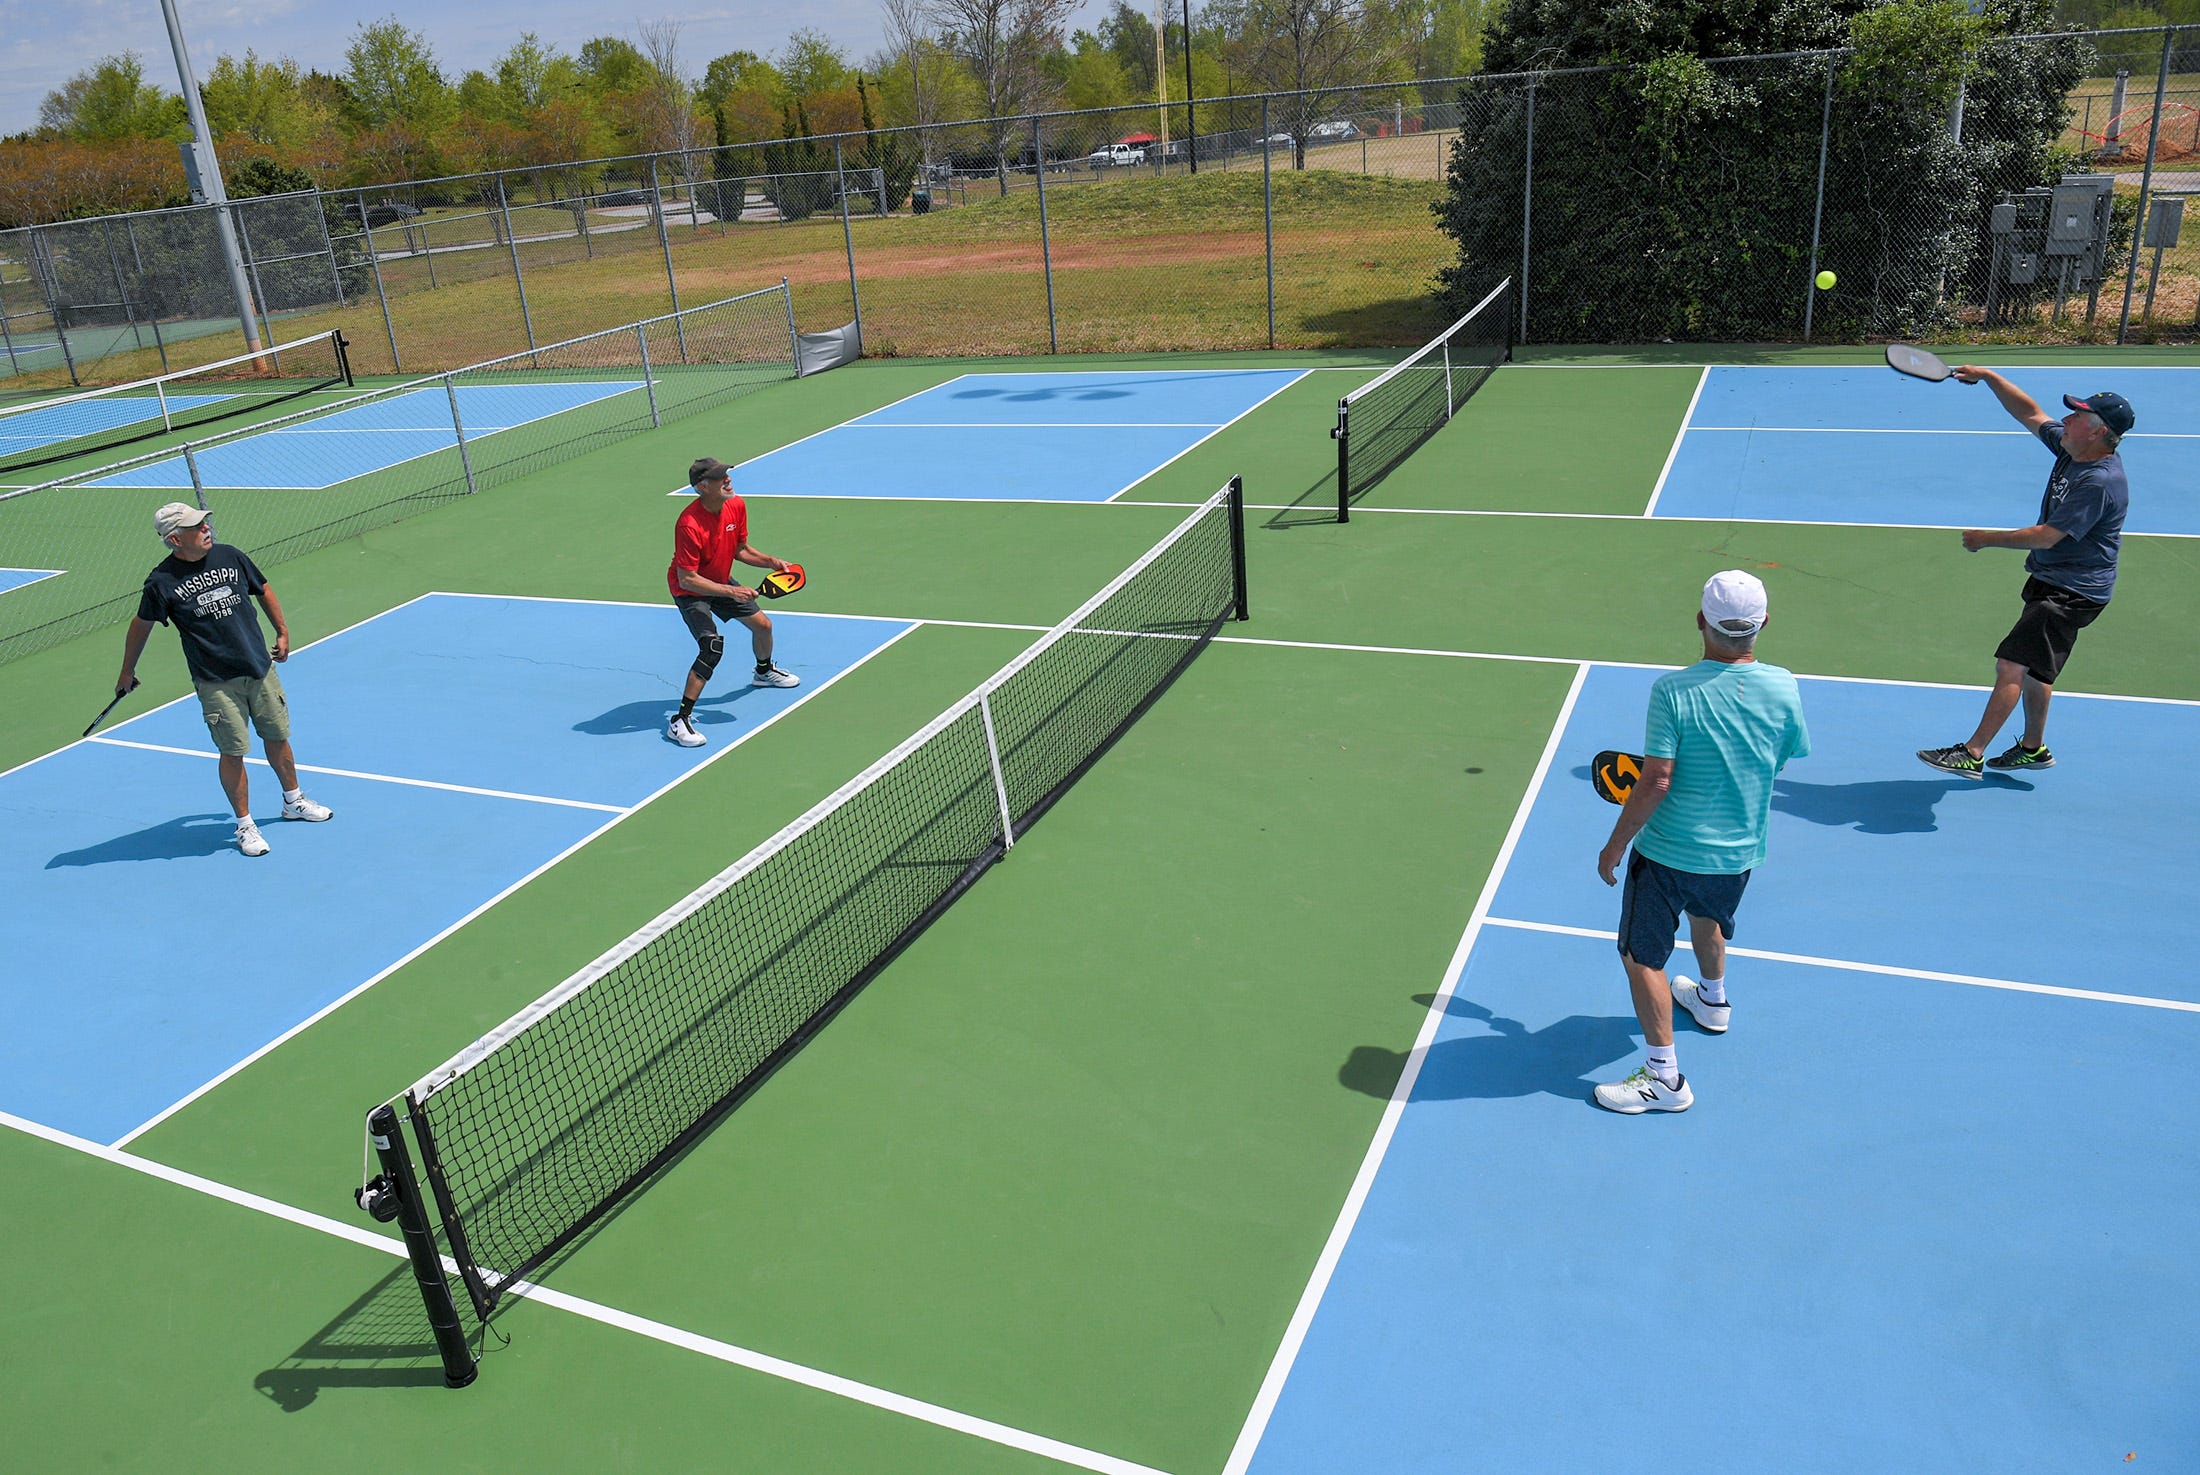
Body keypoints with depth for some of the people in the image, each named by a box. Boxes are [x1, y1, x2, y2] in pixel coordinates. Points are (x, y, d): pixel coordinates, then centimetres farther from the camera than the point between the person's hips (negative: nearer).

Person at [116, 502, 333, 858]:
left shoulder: (230, 557, 0)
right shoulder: (162, 582, -9)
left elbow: (263, 590, 17)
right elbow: (141, 625, 5)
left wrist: (282, 632, 20)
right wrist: (127, 671, 15)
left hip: (260, 669, 4)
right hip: (216, 682, -4)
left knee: (276, 736, 14)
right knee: (234, 752, -2)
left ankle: (294, 801, 35)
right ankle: (245, 825, 13)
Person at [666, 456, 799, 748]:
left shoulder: (737, 506, -13)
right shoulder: (689, 524, -36)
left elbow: (740, 550, 5)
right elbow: (687, 580, -32)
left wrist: (770, 561, -10)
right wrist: (731, 592, -35)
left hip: (722, 581, 8)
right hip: (690, 590, -8)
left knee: (763, 624, 18)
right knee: (712, 648, -25)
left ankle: (764, 672, 54)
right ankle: (679, 721, -18)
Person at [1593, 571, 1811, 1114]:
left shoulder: (1673, 691, -23)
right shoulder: (1782, 687, -10)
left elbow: (1656, 782, -23)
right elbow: (1782, 760, 6)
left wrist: (1615, 845, -11)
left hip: (1668, 851, -6)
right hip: (1740, 851, 6)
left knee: (1642, 956, 6)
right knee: (1708, 920, 34)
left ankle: (1664, 1076, 8)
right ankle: (1712, 1000, 59)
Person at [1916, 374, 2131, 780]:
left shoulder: (2099, 482, -25)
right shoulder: (2072, 449, 2)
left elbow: (2046, 536, -26)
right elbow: (2030, 413, 13)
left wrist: (1987, 539, -14)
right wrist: (1989, 377, 5)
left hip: (2071, 593, -10)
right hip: (2051, 581, 10)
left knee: (2011, 665, -15)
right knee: (2031, 666, 20)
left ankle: (1972, 755, -16)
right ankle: (2033, 748, 35)